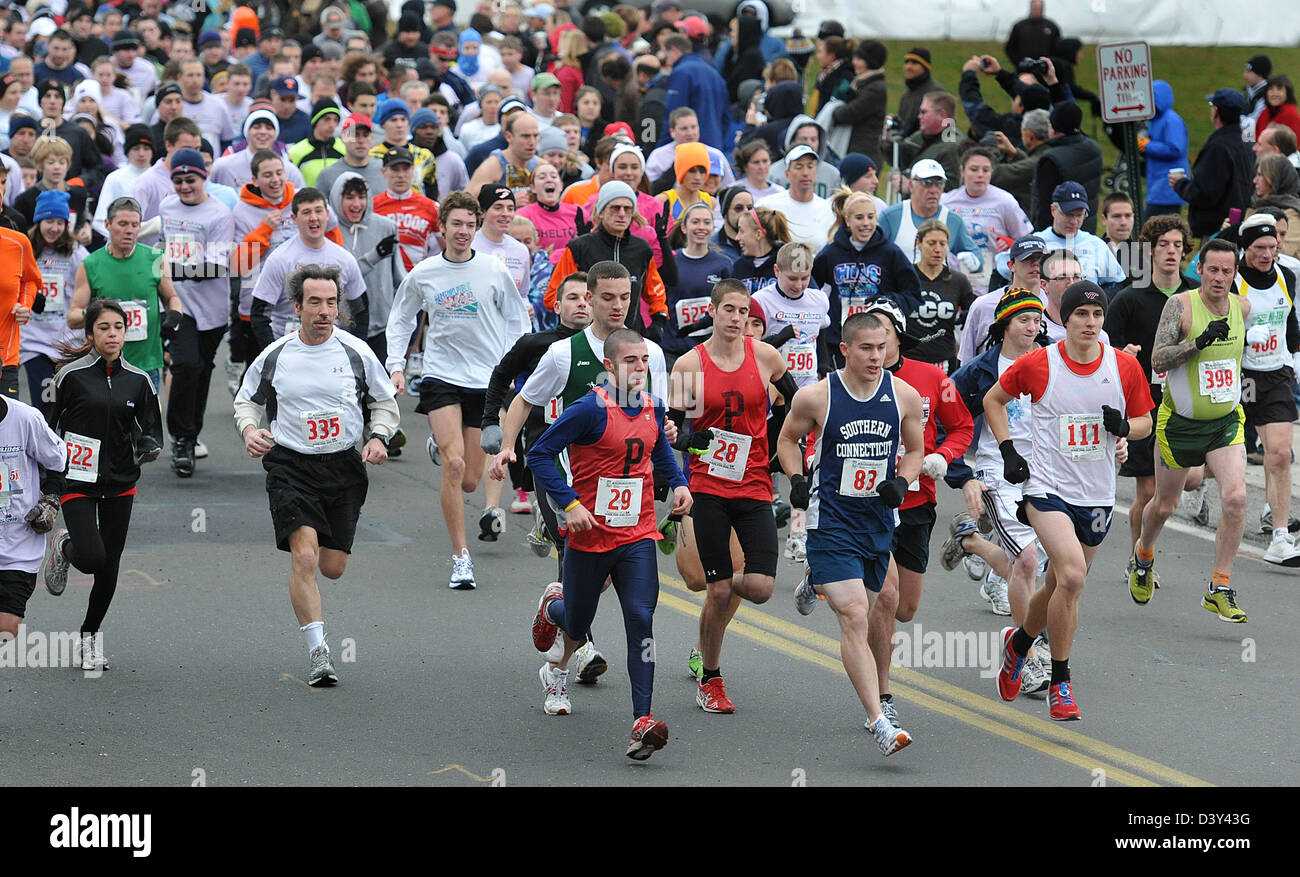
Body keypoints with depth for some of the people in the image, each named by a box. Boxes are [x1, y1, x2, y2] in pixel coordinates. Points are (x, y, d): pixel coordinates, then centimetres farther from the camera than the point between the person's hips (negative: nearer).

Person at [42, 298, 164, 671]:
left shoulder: (138, 380, 3)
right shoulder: (72, 375, -6)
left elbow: (151, 428, 10)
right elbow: (52, 426, 2)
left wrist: (149, 446, -14)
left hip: (120, 483, 3)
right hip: (77, 480, -3)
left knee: (109, 569, 5)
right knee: (91, 557, -19)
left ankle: (91, 634, 26)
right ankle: (63, 546, 17)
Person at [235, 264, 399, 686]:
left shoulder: (356, 352, 0)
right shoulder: (273, 357, -1)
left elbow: (385, 404, 12)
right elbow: (247, 399, 15)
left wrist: (378, 437, -6)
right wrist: (249, 429, -5)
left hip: (344, 466, 2)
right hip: (291, 466, -2)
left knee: (333, 567, 5)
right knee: (304, 556, -18)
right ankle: (319, 653, -13)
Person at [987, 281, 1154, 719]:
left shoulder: (1125, 367, -2)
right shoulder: (1037, 364, -8)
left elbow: (1144, 423, 11)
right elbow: (993, 400, 9)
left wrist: (1124, 426, -12)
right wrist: (1008, 451, -1)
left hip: (1097, 496, 4)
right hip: (1048, 487, -4)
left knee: (1061, 588, 14)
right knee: (1071, 575, -23)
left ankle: (1020, 641, 46)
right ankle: (1060, 682, -10)